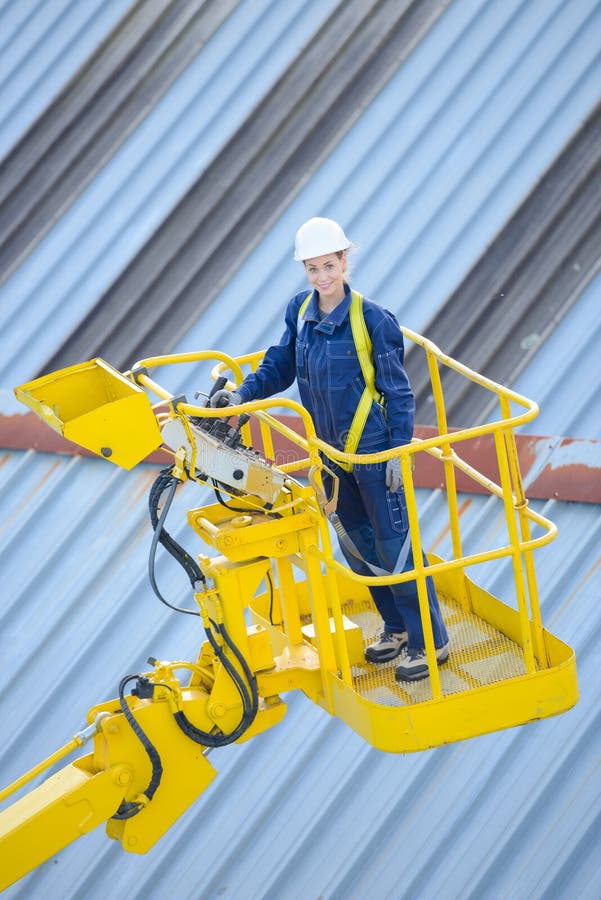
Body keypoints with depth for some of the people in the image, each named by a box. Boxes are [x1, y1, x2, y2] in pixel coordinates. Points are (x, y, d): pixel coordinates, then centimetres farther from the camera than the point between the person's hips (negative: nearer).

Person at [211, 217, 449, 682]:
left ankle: (431, 640, 9)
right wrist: (243, 393, -7)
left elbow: (398, 392, -12)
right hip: (331, 451, 6)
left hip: (373, 450, -6)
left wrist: (398, 451, -14)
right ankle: (397, 627, 31)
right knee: (356, 544, 15)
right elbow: (280, 366, 9)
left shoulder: (373, 319, -17)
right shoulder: (300, 311, -1)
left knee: (394, 543, -2)